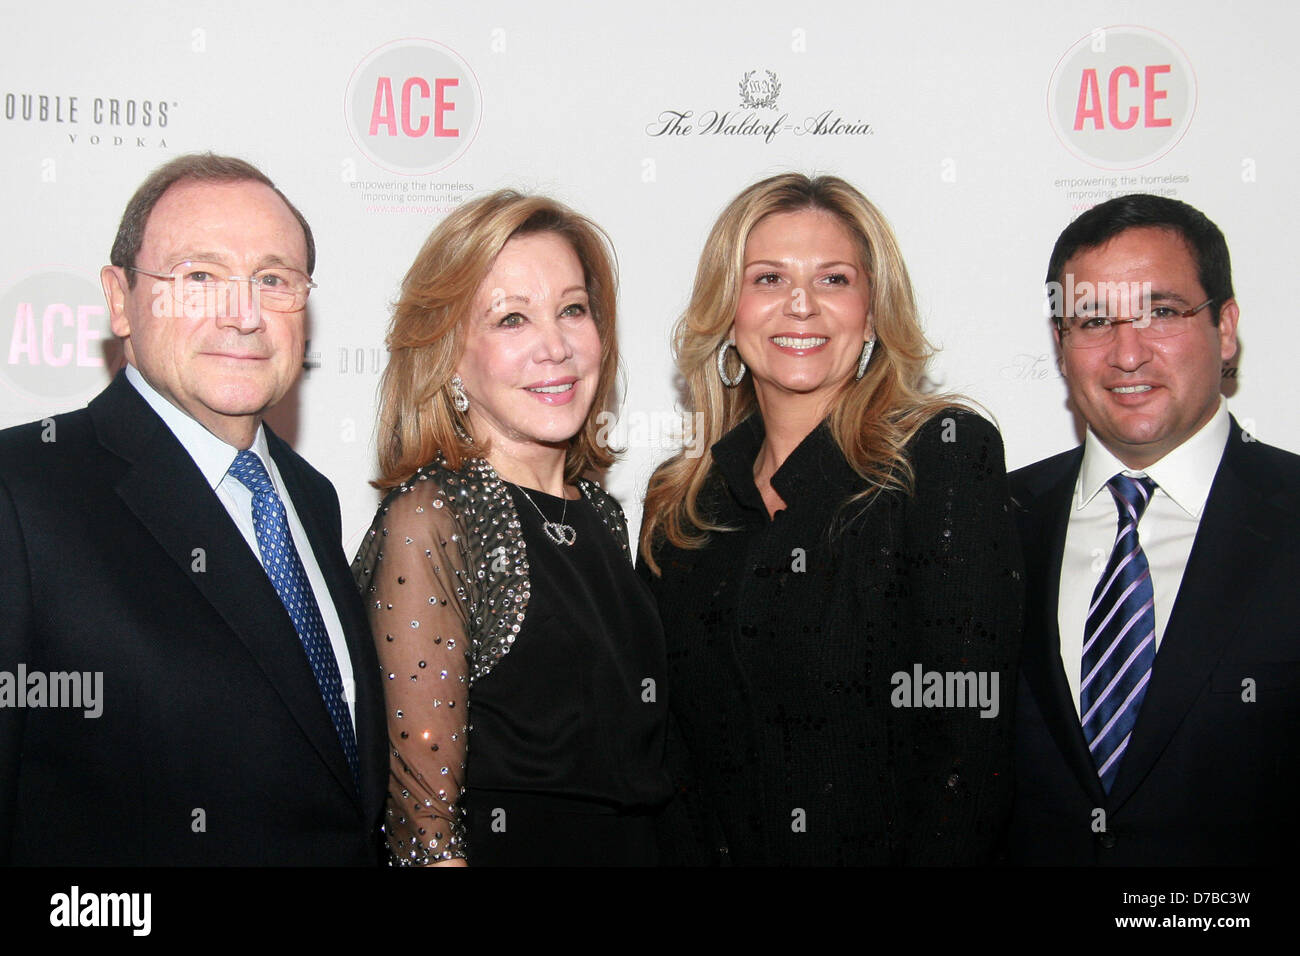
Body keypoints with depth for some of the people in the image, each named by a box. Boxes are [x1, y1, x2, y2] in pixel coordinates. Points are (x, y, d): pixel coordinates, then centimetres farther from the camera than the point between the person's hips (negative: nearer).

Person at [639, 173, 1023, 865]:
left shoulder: (949, 453, -10)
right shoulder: (677, 502, 4)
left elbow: (969, 726, -15)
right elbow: (668, 742, 5)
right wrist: (688, 852, -9)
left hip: (882, 846, -3)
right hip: (721, 848, 4)